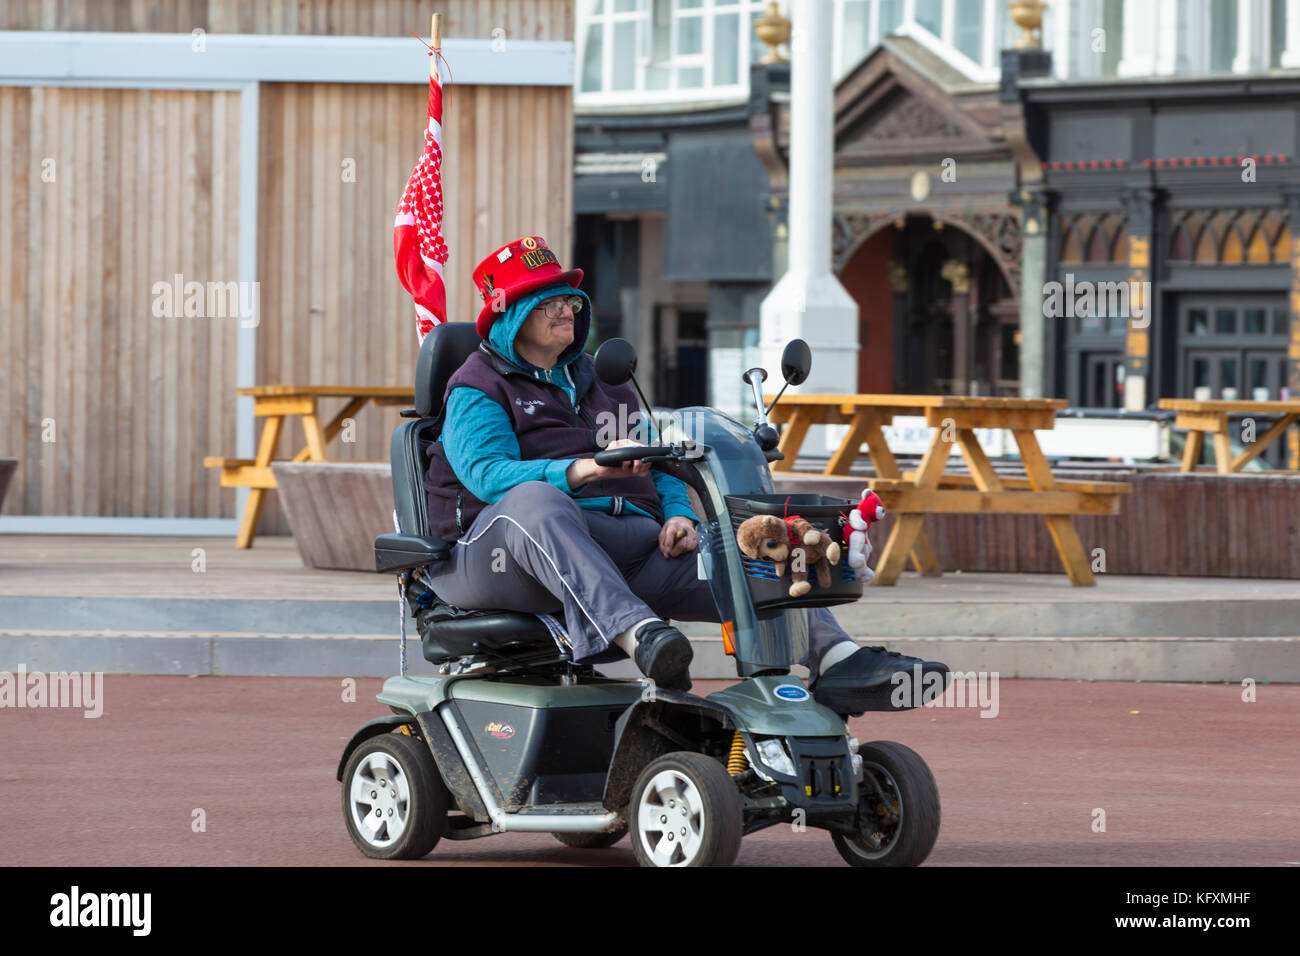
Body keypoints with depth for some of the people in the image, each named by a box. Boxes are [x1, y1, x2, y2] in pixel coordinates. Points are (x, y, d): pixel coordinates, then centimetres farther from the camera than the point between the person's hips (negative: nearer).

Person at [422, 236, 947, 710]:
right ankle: (637, 633, -60)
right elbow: (487, 473, -12)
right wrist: (588, 470, -28)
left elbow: (658, 468, 25)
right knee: (536, 500, -42)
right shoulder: (477, 391, 7)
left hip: (624, 545, 6)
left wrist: (679, 515, 0)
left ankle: (835, 658, -35)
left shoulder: (603, 385, 30)